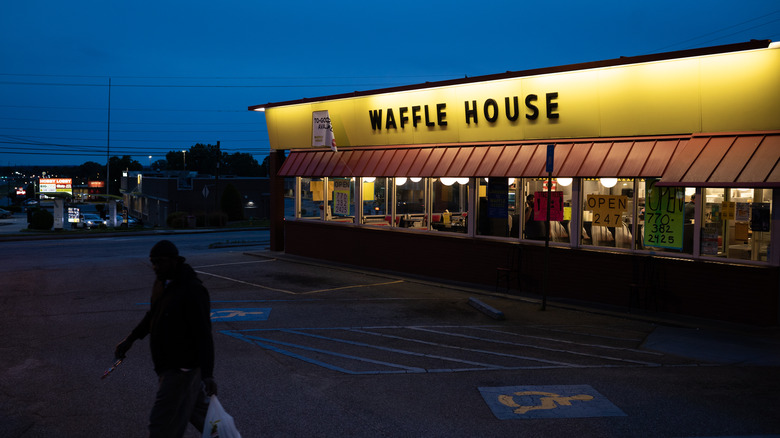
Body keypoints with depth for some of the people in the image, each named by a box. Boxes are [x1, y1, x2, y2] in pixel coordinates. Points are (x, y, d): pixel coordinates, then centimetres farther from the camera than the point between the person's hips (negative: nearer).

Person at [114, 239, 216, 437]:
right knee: (197, 410, 22)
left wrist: (207, 375, -30)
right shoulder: (162, 282, 5)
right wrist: (130, 339, 19)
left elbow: (204, 335, -26)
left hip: (181, 367, -9)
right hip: (169, 363, 9)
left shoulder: (192, 291, -24)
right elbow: (153, 314, 23)